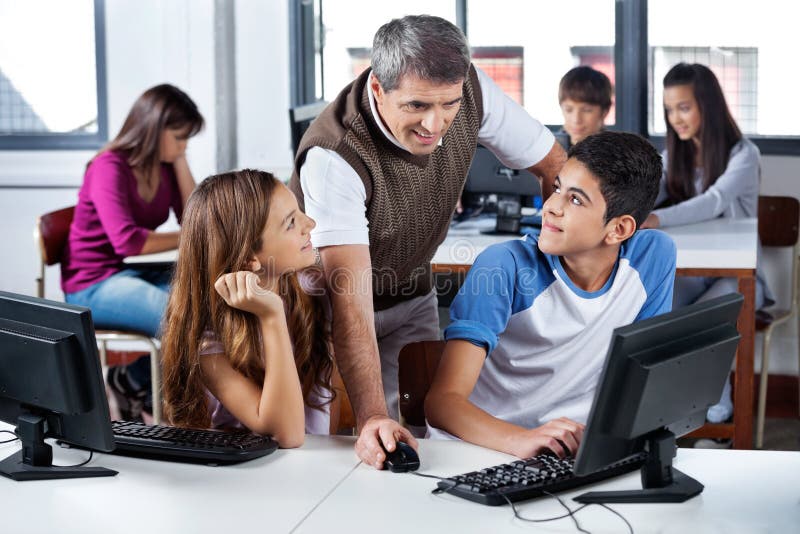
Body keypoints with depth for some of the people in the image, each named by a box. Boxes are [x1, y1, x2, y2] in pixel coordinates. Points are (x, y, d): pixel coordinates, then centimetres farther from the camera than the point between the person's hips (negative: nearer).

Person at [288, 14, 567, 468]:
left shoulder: (470, 90, -20)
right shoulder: (335, 157, -36)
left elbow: (554, 165, -7)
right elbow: (350, 301, -41)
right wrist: (372, 416, -51)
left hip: (410, 299, 4)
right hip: (326, 305, -4)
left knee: (420, 441, -3)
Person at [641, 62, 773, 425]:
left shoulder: (743, 154, -13)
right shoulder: (675, 156, 6)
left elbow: (714, 201, -32)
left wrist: (655, 220, -49)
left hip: (738, 274, -4)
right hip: (690, 271, 4)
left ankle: (716, 400, -7)